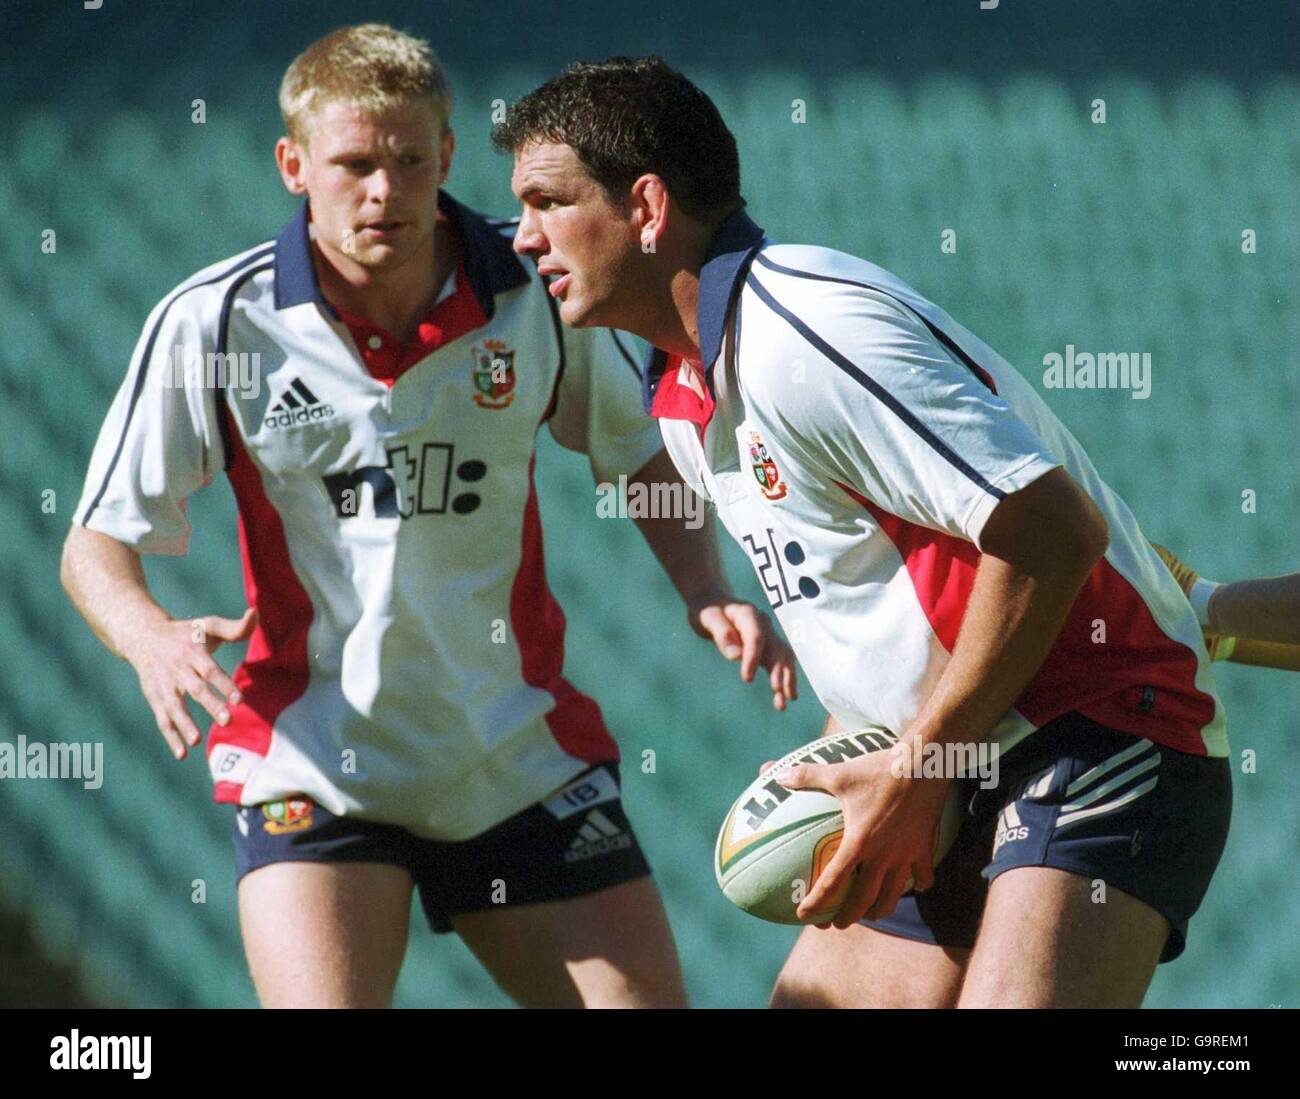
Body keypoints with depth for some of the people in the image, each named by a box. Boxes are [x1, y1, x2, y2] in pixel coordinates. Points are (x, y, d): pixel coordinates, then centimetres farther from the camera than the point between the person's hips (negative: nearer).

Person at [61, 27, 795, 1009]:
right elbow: (99, 543, -4)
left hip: (525, 761, 3)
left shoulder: (533, 292, -2)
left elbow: (641, 450, 15)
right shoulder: (213, 322, -9)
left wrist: (707, 595, -1)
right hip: (313, 768, -3)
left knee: (647, 999, 1)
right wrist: (152, 638, -25)